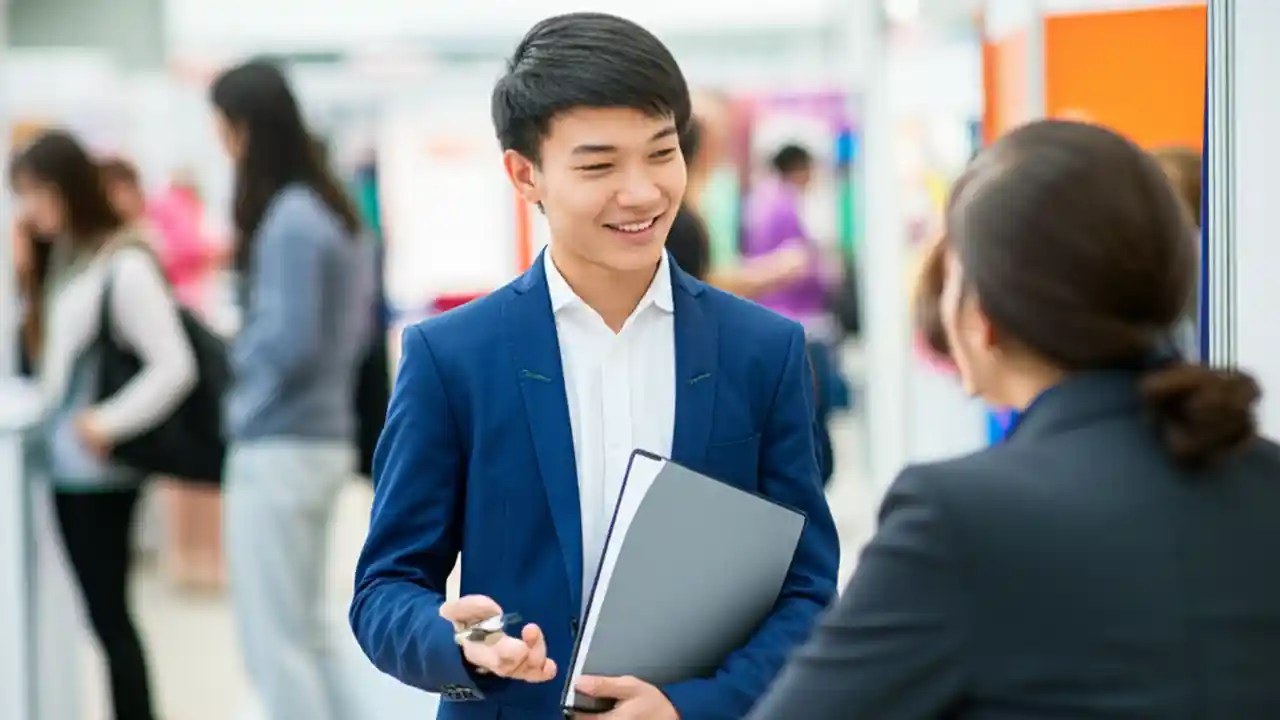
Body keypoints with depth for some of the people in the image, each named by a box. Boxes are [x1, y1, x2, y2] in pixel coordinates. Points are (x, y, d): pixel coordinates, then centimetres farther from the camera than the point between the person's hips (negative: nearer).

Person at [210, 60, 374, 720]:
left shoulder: (289, 222, -18)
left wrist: (239, 352, -2)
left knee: (275, 646, -2)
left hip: (278, 452, -10)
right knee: (308, 637, 18)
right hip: (324, 440, 10)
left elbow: (290, 342, -21)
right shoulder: (333, 211, 10)